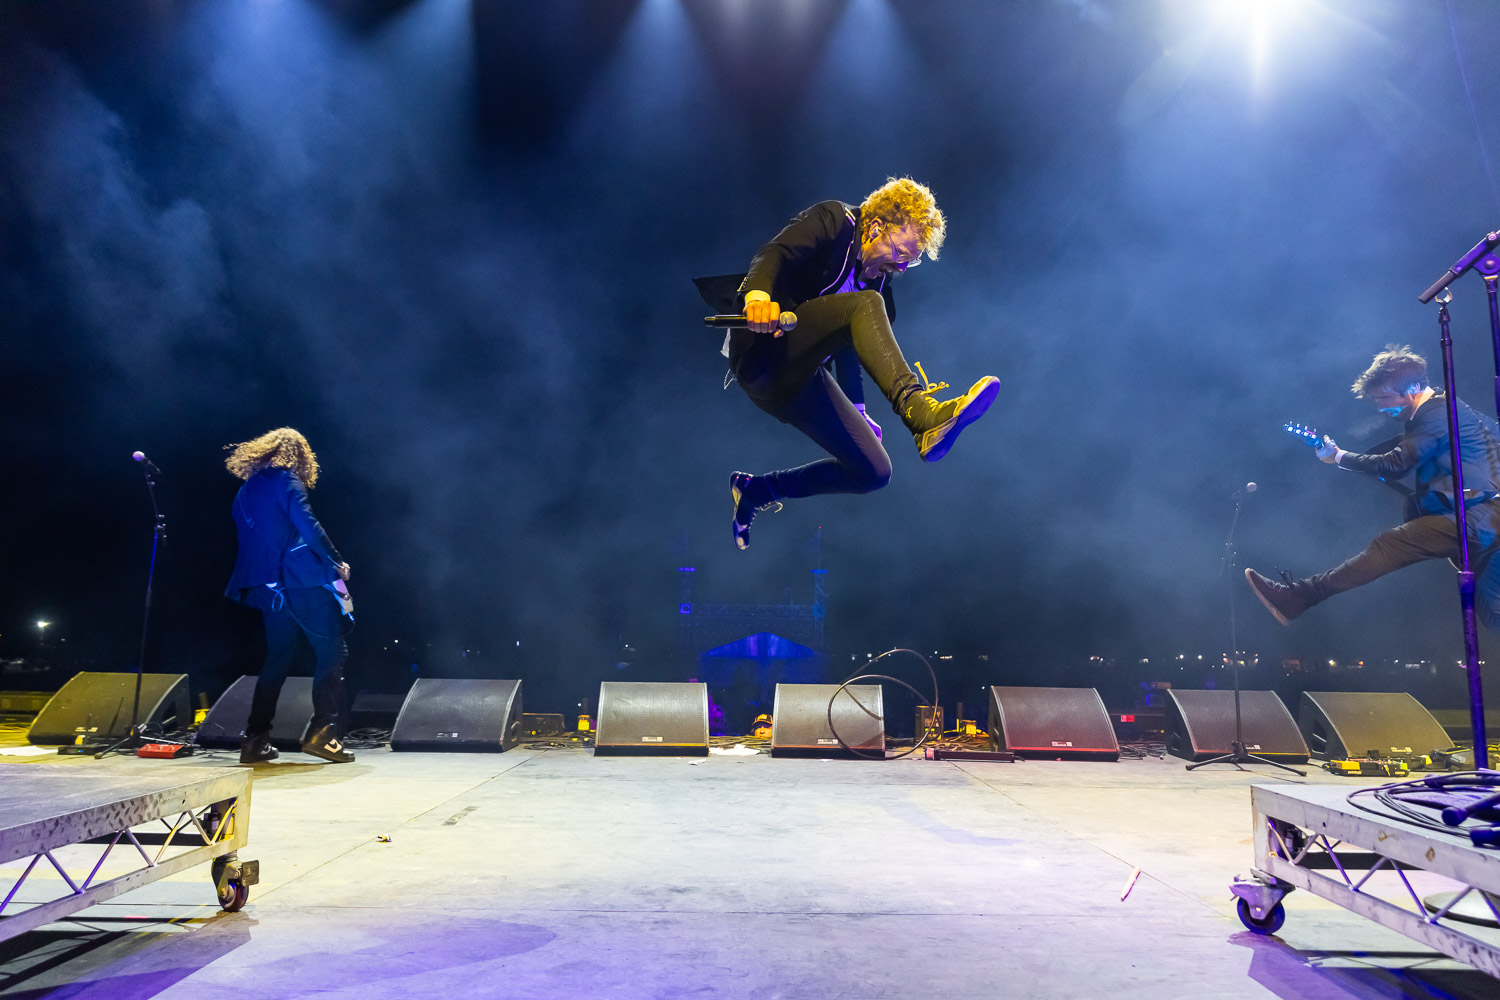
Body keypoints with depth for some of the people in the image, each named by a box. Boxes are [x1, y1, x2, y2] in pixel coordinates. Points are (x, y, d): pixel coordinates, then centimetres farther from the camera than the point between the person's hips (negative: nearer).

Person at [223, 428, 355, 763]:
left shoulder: (246, 490, 19)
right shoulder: (286, 480, -4)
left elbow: (251, 537, 21)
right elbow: (307, 525, -15)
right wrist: (337, 564, -7)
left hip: (267, 585, 8)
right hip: (301, 579, -8)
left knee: (278, 657, 15)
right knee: (332, 650, -2)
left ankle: (256, 739, 14)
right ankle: (322, 730, -10)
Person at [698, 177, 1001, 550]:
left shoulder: (877, 278, 18)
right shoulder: (833, 220, -3)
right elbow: (775, 252, -21)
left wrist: (857, 409, 22)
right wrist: (757, 292, -42)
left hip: (797, 378, 9)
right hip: (762, 352, -8)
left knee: (873, 472, 4)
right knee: (865, 305, -29)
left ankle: (755, 491, 18)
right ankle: (923, 415, -47)